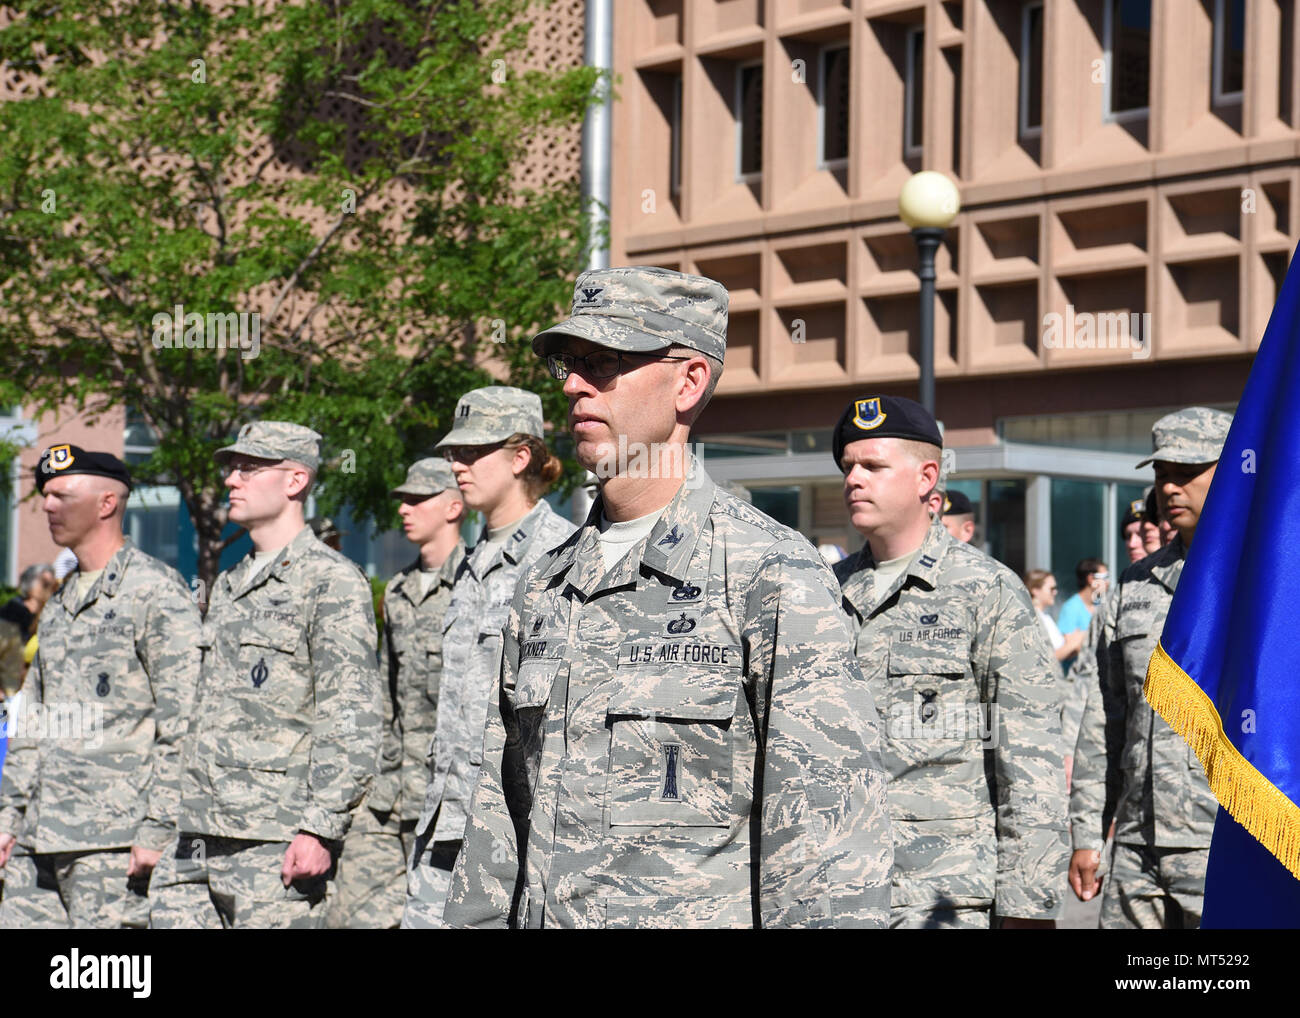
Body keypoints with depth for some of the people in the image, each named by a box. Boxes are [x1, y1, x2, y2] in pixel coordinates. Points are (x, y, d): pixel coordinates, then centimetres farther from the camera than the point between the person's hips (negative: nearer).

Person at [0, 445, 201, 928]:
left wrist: (158, 829, -17)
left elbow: (184, 725, -12)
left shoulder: (156, 591, -7)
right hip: (39, 838, 8)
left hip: (113, 840, -8)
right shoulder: (60, 602, 19)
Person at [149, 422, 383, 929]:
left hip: (277, 841, -8)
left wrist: (321, 829, -19)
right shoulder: (228, 584, 20)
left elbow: (353, 723, -13)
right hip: (197, 835, 8)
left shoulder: (332, 582, -7)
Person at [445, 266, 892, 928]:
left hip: (708, 914, -6)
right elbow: (501, 812, 15)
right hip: (543, 914, 6)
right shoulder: (543, 587, 10)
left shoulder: (773, 576, -11)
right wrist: (476, 918, 10)